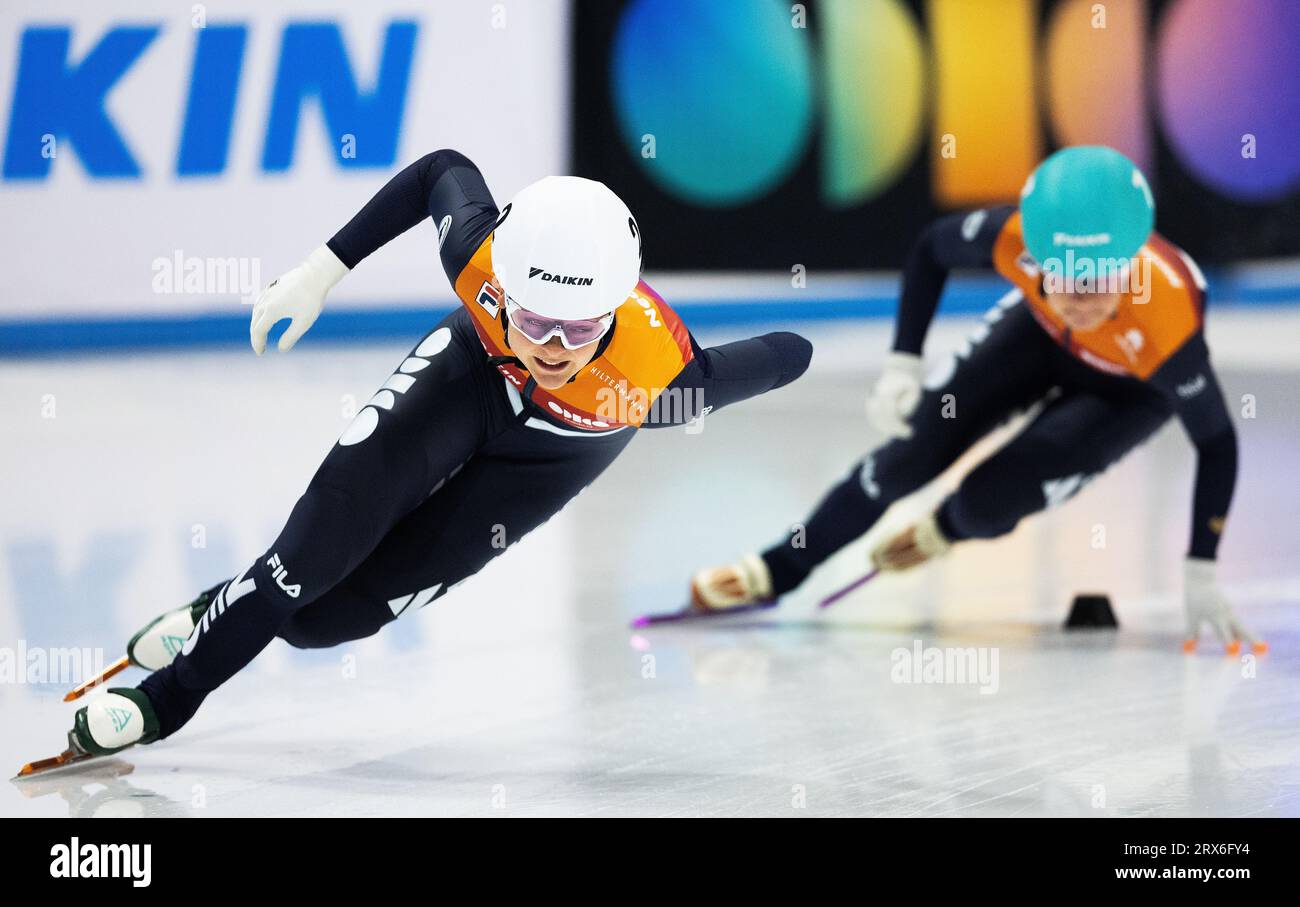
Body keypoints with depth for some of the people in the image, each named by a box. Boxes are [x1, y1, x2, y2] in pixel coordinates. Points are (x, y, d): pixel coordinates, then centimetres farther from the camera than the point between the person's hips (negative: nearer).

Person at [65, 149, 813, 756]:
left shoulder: (657, 377, -44)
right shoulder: (481, 252, -37)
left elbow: (788, 356, -28)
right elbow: (445, 169, -14)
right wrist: (321, 273, -12)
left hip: (552, 451, -1)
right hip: (474, 369, 1)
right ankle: (172, 686, 8)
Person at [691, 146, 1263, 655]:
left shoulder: (1167, 328, -46)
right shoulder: (1013, 238, -39)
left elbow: (1216, 441, -28)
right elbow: (932, 249, -13)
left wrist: (1200, 576, -25)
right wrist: (901, 365, -18)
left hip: (1131, 387, -3)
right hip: (1042, 334, 3)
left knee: (986, 504, -14)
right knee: (911, 456, -1)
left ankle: (948, 531, 26)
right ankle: (781, 568, 25)